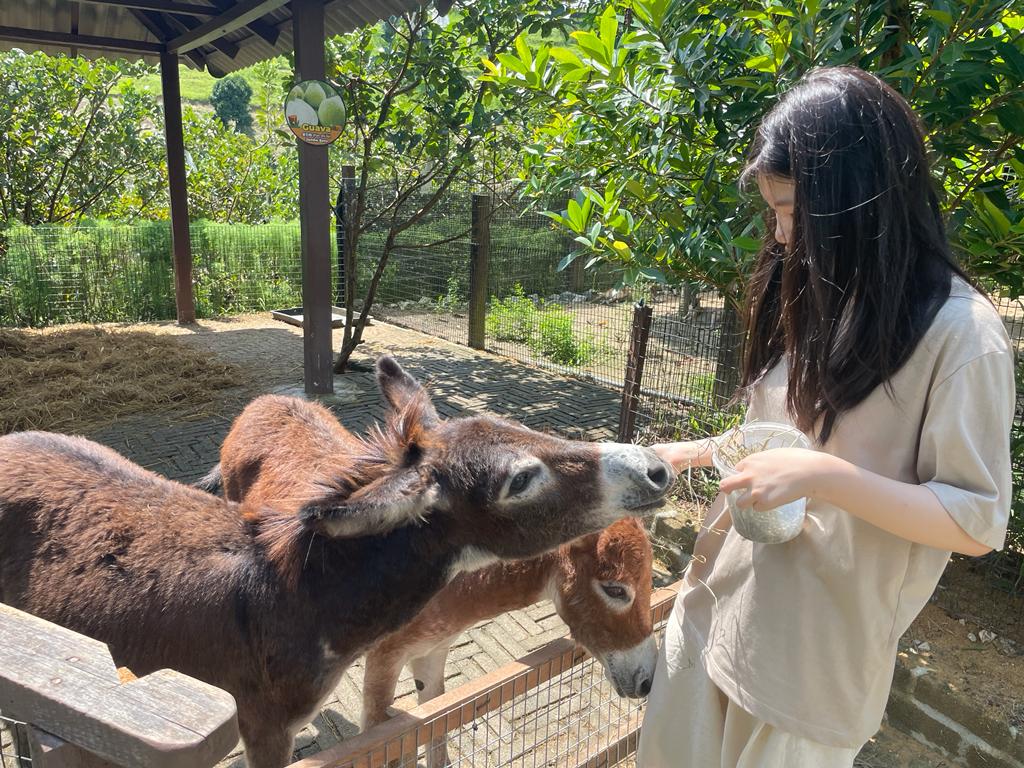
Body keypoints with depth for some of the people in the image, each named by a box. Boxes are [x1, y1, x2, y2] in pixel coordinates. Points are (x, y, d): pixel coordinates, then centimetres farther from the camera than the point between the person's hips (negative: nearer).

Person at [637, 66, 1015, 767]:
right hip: (717, 597, 7)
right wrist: (700, 452, 8)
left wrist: (824, 478, -26)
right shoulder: (817, 298, 7)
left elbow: (978, 523, -15)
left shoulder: (960, 332, -16)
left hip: (815, 643, -6)